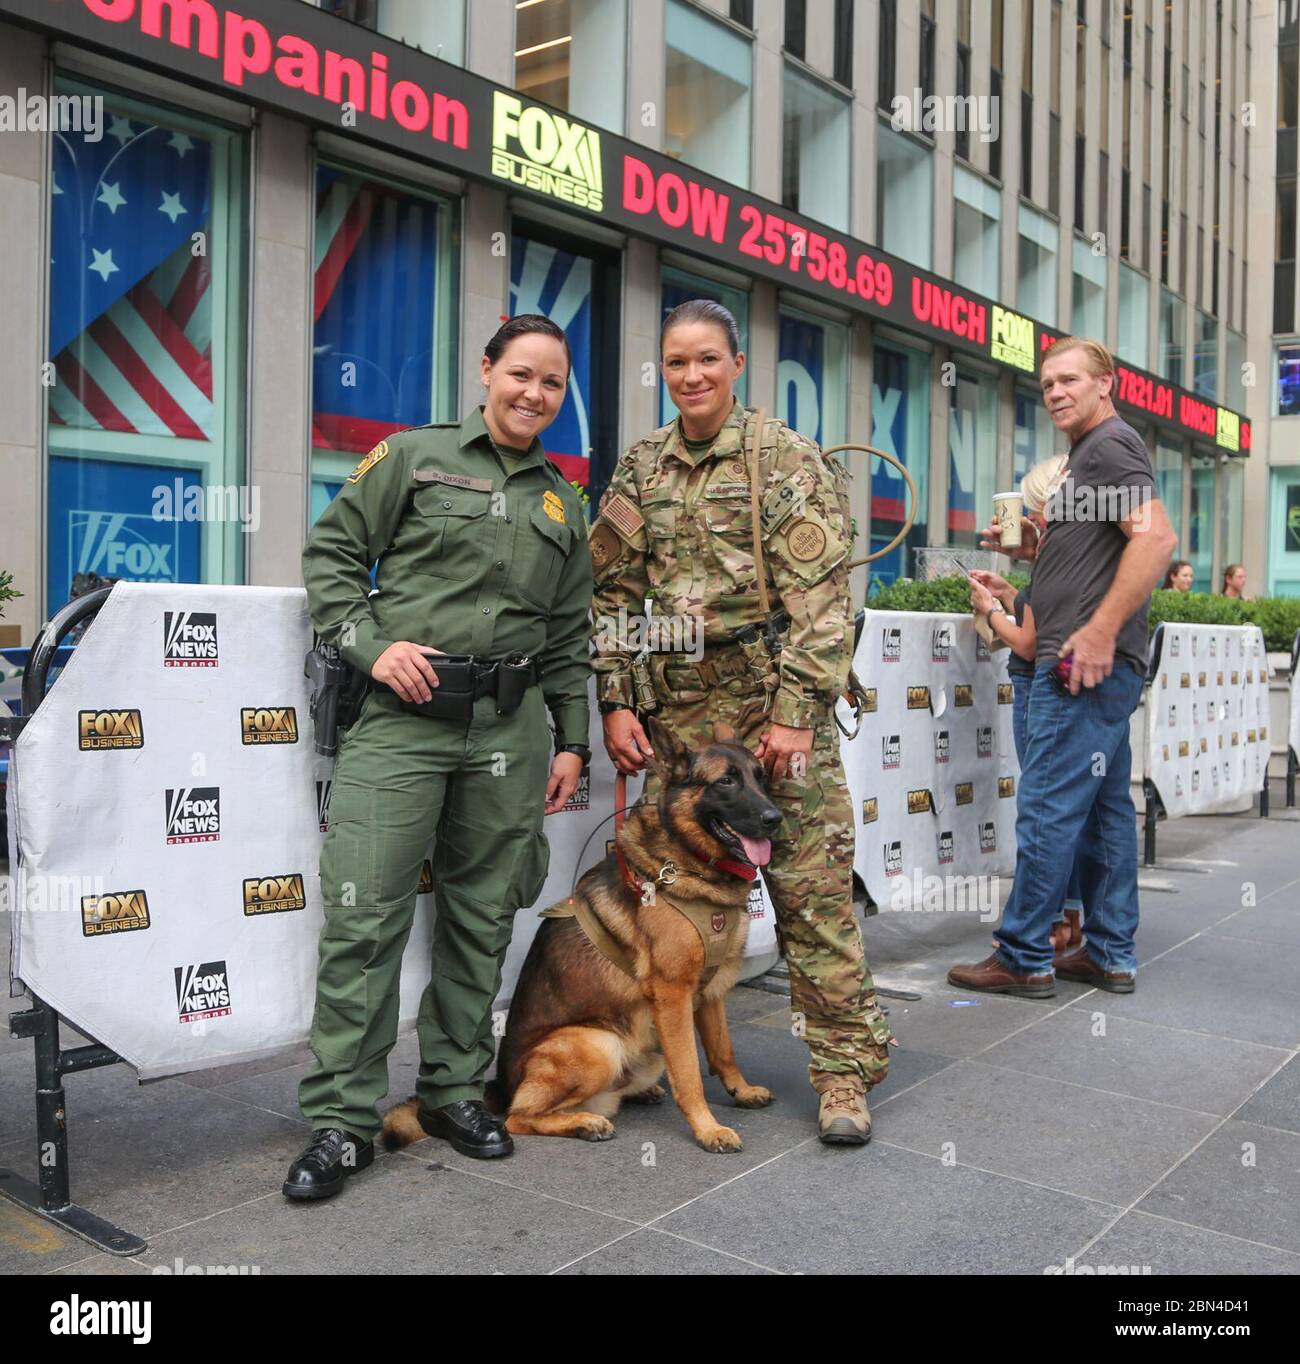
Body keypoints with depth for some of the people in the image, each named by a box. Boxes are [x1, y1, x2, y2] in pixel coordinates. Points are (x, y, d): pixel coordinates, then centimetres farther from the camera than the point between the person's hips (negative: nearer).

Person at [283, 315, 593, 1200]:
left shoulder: (562, 502, 18)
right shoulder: (415, 457, 6)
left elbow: (569, 635, 19)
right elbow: (332, 555, 5)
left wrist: (571, 740, 15)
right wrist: (372, 645, -10)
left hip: (509, 727, 4)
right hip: (401, 718, -4)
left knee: (483, 918, 8)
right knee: (365, 918, -6)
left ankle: (455, 1090, 24)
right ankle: (342, 1121, 5)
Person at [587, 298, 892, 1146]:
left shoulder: (788, 460, -1)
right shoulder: (641, 467, 12)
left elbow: (819, 597, -8)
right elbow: (614, 593, 12)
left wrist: (797, 713, -15)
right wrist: (617, 703, 3)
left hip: (776, 700, -4)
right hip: (675, 708, 4)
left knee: (813, 885, -2)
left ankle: (845, 1066, 9)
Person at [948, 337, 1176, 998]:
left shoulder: (1110, 444, -8)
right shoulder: (1089, 453, 23)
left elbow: (1156, 537, -22)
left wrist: (1099, 632, -26)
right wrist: (1038, 549, 13)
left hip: (1085, 665, -11)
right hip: (1097, 666, 11)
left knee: (1046, 809, -7)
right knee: (1105, 809, 12)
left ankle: (1023, 959, 1)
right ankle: (1111, 954, 20)